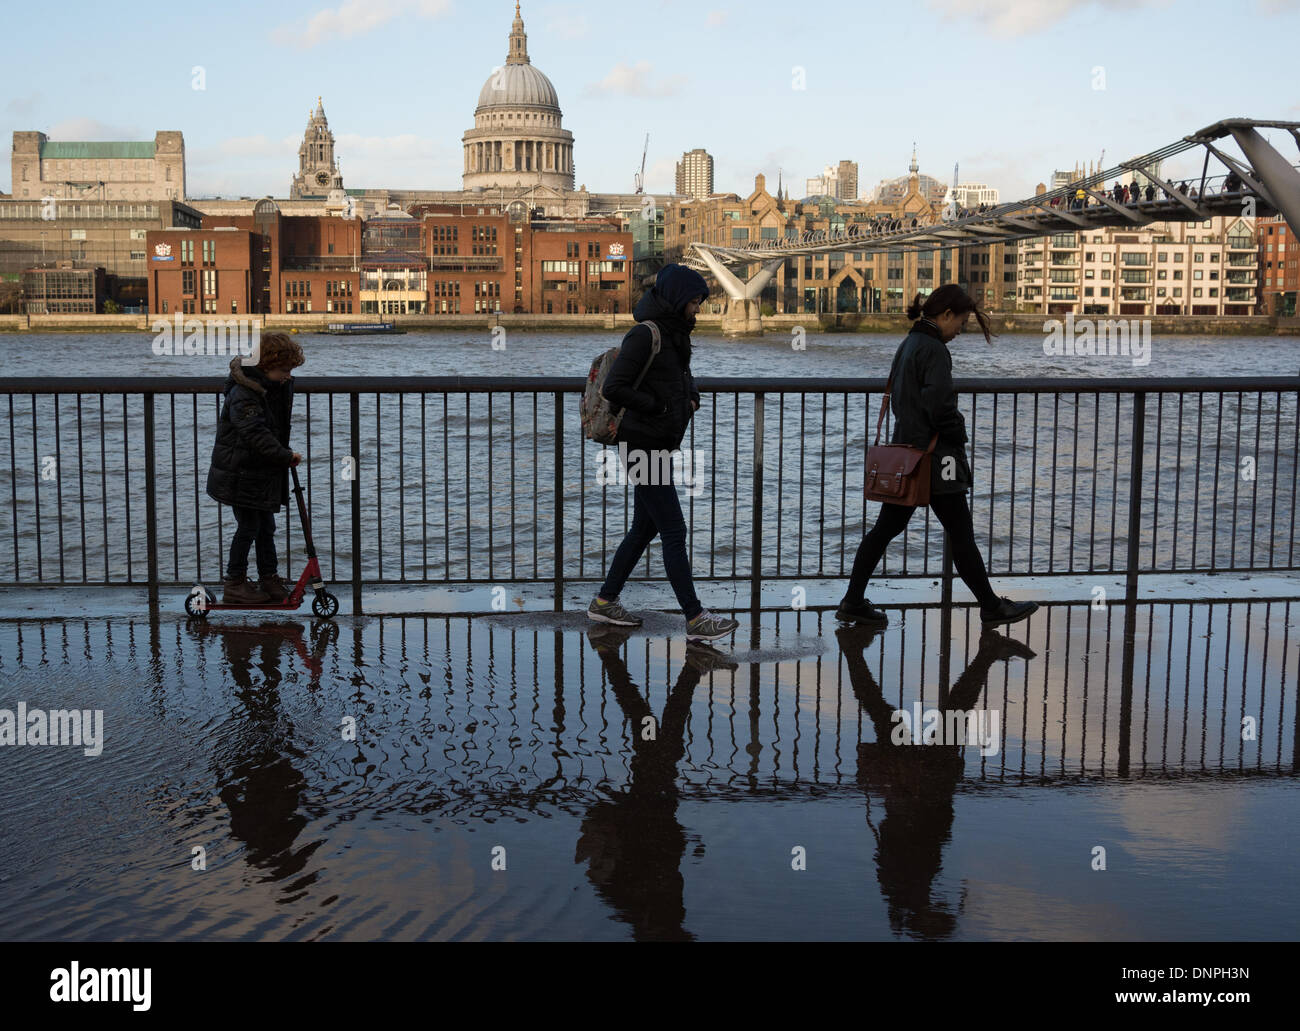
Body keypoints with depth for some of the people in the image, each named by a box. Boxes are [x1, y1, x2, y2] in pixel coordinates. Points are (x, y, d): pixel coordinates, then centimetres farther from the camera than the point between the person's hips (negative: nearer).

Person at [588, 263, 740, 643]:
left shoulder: (674, 334, 12)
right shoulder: (644, 334, -16)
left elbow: (684, 375, 30)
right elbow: (613, 389, -22)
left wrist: (691, 398, 8)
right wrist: (659, 406, -15)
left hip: (659, 447, 10)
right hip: (642, 445, -10)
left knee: (645, 528, 15)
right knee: (674, 531, -7)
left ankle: (605, 601, 24)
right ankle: (695, 619, -2)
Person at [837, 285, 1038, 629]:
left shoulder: (908, 344, 13)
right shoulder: (933, 349, -16)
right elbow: (940, 406, -24)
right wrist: (958, 439, -8)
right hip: (933, 457, -9)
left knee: (885, 529, 11)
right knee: (961, 534, 2)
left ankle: (853, 603, 13)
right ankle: (991, 608, 14)